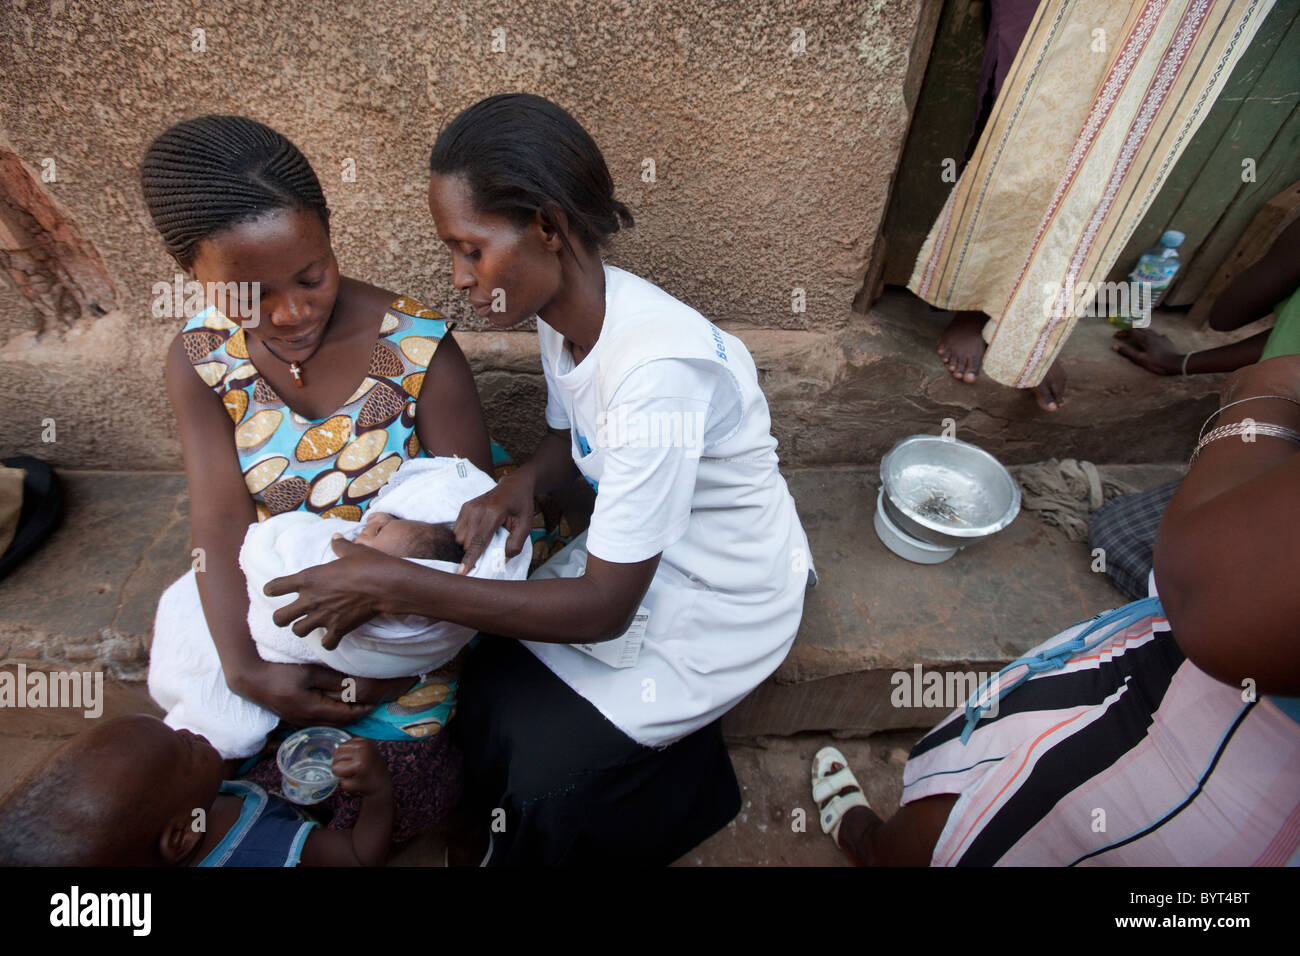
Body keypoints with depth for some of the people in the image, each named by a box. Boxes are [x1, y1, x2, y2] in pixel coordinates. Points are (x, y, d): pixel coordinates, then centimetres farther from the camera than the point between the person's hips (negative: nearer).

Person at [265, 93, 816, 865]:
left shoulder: (657, 372, -34)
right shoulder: (565, 308, -8)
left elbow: (603, 607, -28)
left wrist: (395, 587, -25)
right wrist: (523, 483, -13)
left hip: (724, 599, -6)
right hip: (640, 557, 7)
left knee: (546, 780, -6)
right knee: (489, 692, -3)